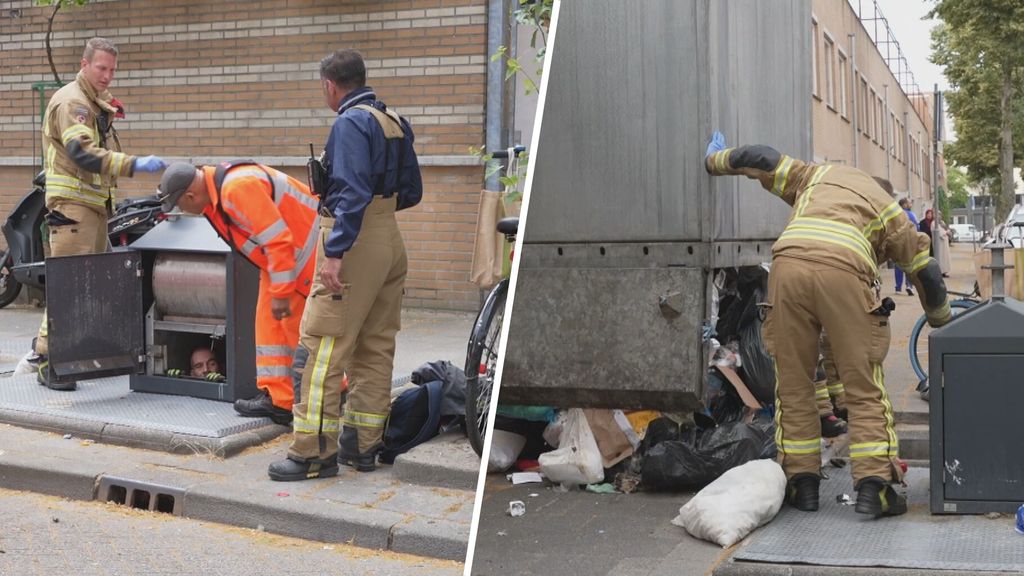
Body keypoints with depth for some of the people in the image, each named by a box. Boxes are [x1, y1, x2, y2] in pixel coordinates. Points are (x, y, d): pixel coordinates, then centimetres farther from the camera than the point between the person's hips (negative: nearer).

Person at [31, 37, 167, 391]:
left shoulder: (97, 105, 21)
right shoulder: (71, 102, -12)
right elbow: (83, 153, -26)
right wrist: (135, 165, -35)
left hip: (95, 207, 10)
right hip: (73, 206, -10)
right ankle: (47, 358, -8)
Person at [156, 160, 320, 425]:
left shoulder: (237, 187, -28)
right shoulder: (214, 192, 5)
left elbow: (277, 239, -29)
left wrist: (281, 293, -24)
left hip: (306, 252, -10)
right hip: (281, 254, 10)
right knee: (270, 323, 7)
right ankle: (277, 398, 10)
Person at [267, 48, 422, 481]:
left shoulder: (350, 123, -11)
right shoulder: (394, 123, 14)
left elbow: (352, 193, -22)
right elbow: (411, 193, 17)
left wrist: (334, 253, -25)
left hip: (355, 244, -9)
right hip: (390, 242, 9)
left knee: (321, 348, -5)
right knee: (374, 349, 12)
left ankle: (314, 452, -2)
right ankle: (363, 445, 19)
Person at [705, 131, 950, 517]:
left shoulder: (817, 176, 34)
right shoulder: (888, 209, 29)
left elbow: (763, 160, 31)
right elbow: (925, 271, 31)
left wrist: (715, 161, 50)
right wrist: (941, 321, 46)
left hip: (788, 266, 2)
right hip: (843, 272, -2)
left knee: (794, 385, 10)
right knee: (864, 387, 6)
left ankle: (802, 484, 13)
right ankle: (873, 487, 1)